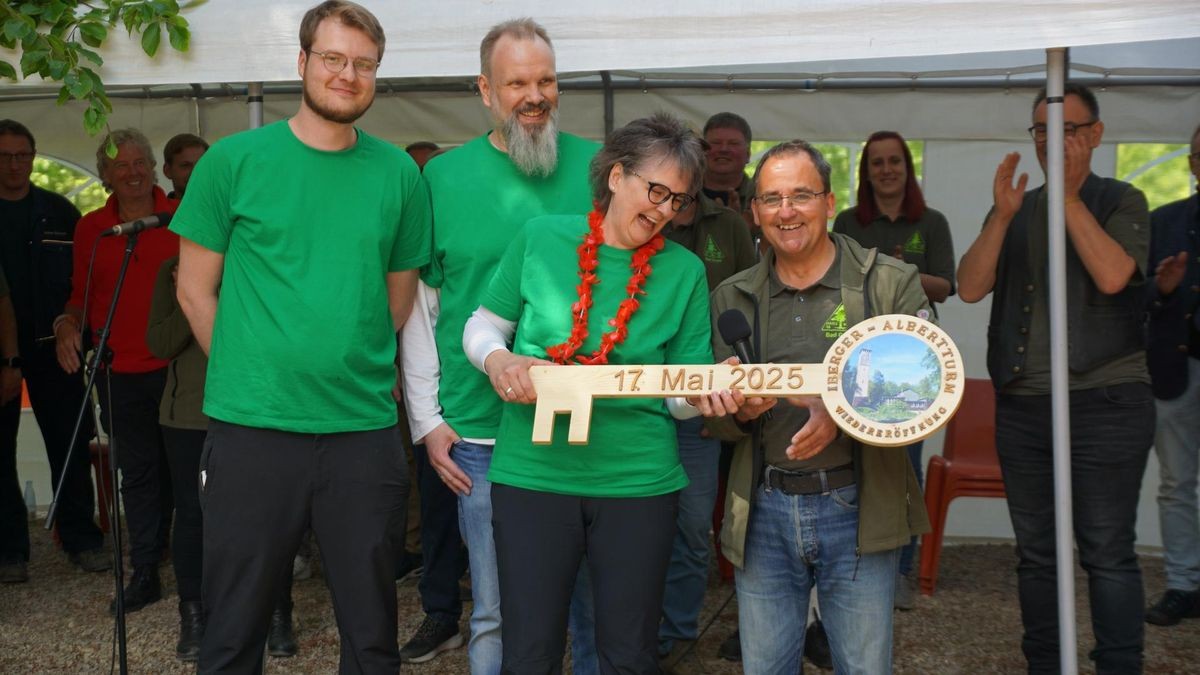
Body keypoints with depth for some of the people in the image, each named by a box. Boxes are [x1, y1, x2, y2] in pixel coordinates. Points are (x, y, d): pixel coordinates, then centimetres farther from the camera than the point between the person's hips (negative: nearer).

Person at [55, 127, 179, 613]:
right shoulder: (91, 228, 9)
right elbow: (82, 295, 17)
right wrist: (68, 325, -2)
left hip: (177, 367, -3)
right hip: (120, 372, 3)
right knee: (138, 473, 9)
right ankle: (145, 574, 17)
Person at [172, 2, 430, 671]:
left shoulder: (399, 173, 5)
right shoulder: (235, 160, 0)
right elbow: (196, 289, 4)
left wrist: (360, 370, 9)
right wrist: (250, 374, 3)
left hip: (366, 432, 2)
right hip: (251, 429, -1)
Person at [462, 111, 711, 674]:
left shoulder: (684, 272, 2)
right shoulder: (542, 238, 0)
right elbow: (481, 328, 9)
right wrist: (498, 360, -12)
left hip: (639, 481, 1)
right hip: (531, 474, 0)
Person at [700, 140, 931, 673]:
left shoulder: (891, 283, -1)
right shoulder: (732, 298, 8)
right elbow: (713, 421, 9)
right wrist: (742, 411, -15)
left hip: (855, 509, -2)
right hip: (764, 510, 3)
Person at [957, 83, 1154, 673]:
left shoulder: (1121, 202, 3)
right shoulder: (1013, 210, 14)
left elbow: (1112, 275, -17)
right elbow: (970, 288, 0)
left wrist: (1069, 196, -13)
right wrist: (1003, 214, -12)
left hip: (1104, 402, -4)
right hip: (1021, 404, 5)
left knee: (1107, 555, -3)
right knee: (1036, 554, 11)